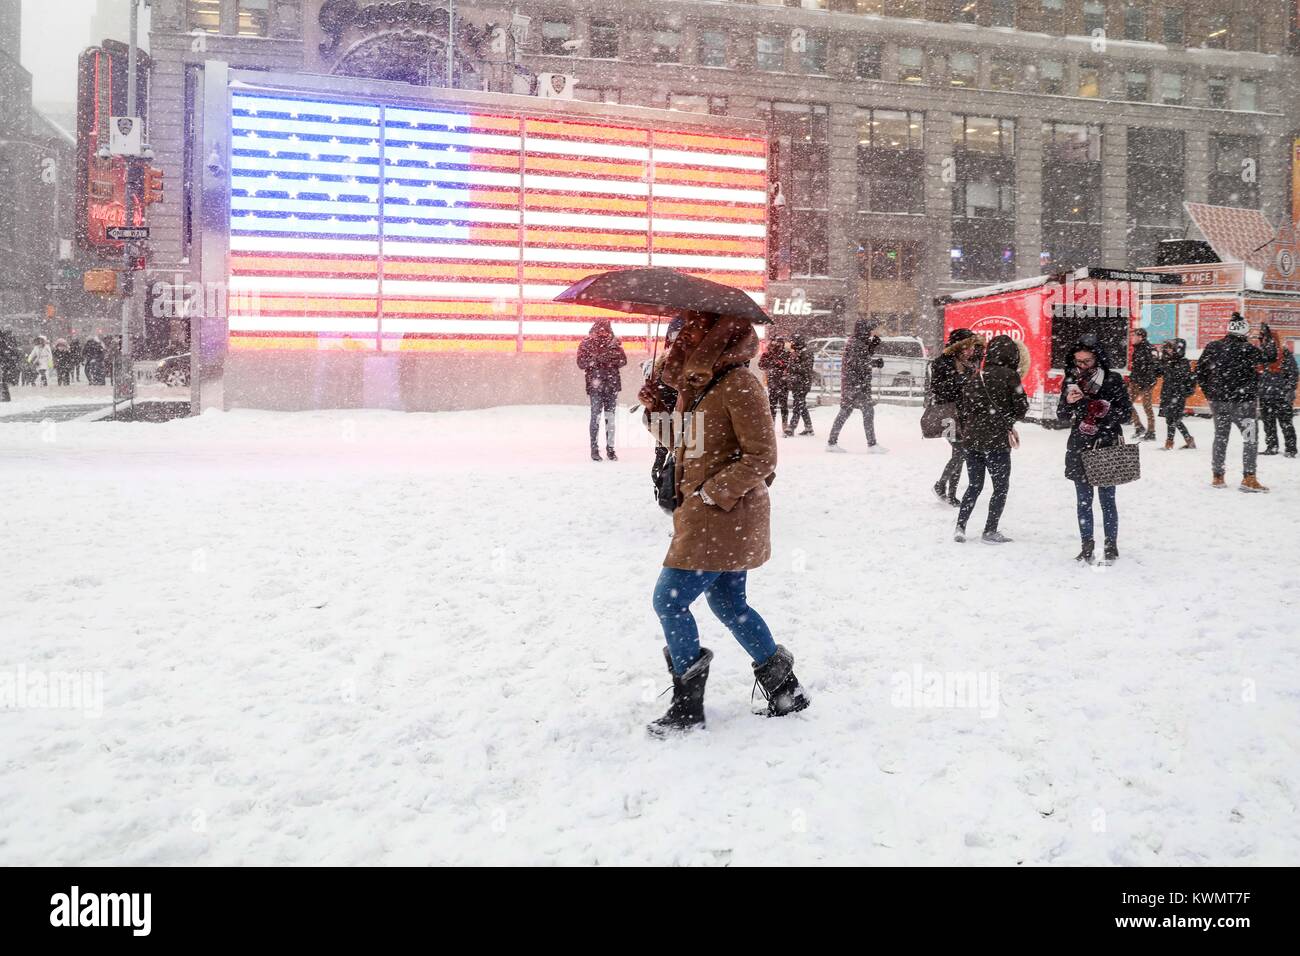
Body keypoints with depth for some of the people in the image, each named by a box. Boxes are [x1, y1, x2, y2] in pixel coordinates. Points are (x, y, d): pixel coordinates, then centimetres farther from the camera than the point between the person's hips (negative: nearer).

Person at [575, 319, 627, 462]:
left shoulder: (614, 342, 7)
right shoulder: (587, 344, 0)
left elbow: (623, 360, 2)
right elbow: (581, 363, -6)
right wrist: (596, 358, -18)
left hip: (612, 384, 3)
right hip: (595, 385, -2)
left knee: (610, 417, 4)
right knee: (596, 416, -5)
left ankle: (610, 448, 10)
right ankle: (594, 449, 4)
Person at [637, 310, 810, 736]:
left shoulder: (738, 384, -18)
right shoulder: (696, 383, 10)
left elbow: (761, 457, -20)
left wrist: (712, 492, -20)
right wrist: (656, 409, 3)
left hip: (724, 515, -10)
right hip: (716, 517, 10)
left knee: (670, 600, -5)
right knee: (728, 602, 18)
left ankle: (687, 705, 8)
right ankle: (784, 687, 29)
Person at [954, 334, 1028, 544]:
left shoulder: (974, 377, 8)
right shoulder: (1009, 376, -8)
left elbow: (961, 408, 11)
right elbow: (1021, 408, -6)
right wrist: (1009, 422, 14)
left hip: (971, 439, 5)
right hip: (996, 440, -5)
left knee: (974, 486, 17)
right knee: (1001, 486, 9)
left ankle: (960, 527, 8)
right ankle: (990, 531, 6)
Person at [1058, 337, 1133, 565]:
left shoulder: (1113, 379, -5)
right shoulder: (1071, 379, 5)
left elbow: (1127, 412, -2)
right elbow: (1061, 415, 9)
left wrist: (1105, 411, -19)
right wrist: (1068, 402, -12)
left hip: (1107, 446, -3)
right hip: (1079, 447, 3)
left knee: (1107, 499, 3)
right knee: (1083, 500, 8)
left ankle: (1111, 546, 14)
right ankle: (1087, 546, 18)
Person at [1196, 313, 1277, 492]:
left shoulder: (1212, 347, 1)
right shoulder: (1246, 349, -13)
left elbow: (1200, 372, 6)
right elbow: (1270, 357, -10)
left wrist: (1209, 393, 15)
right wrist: (1269, 338, 2)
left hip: (1217, 401, 5)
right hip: (1242, 402, -5)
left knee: (1220, 437, 15)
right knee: (1250, 438, 3)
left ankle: (1217, 477, 18)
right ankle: (1248, 479, -4)